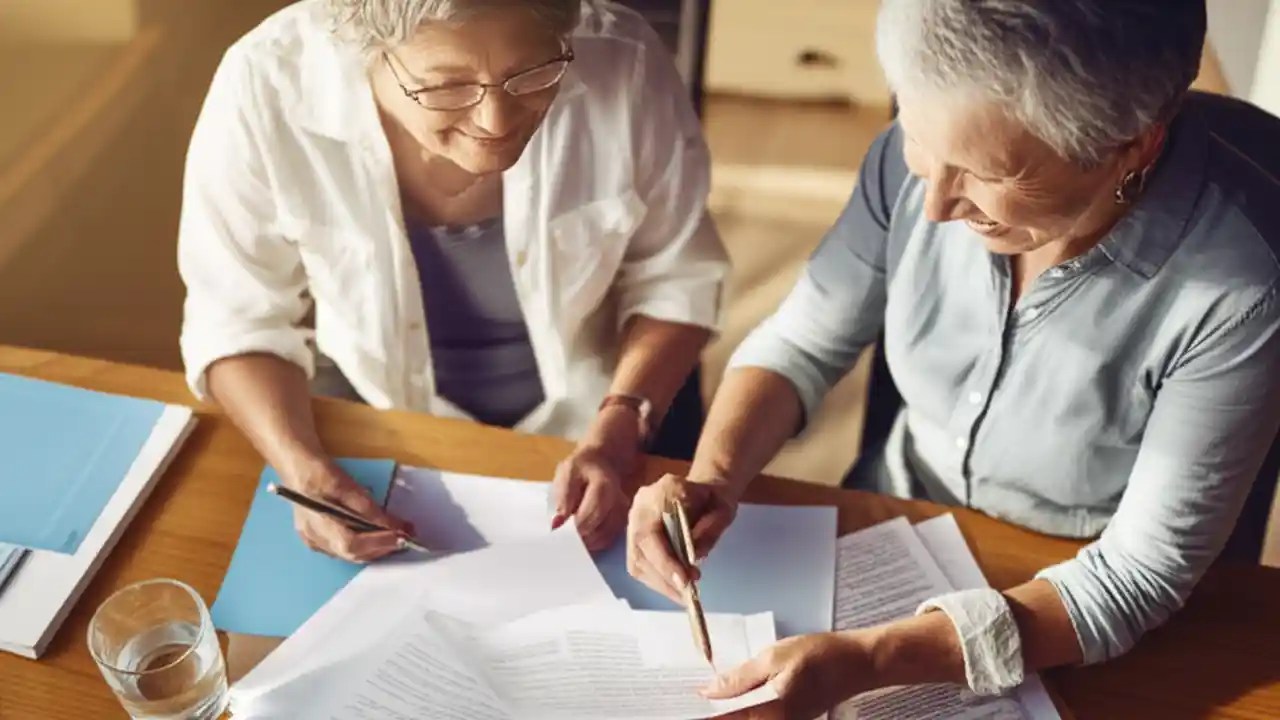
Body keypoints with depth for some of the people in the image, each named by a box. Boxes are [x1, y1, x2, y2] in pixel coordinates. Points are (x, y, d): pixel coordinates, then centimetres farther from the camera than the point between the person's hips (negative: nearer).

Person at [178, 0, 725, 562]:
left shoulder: (626, 66, -25)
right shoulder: (265, 88, -25)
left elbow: (673, 281, -8)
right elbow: (238, 320, -11)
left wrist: (614, 438, -21)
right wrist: (302, 466, -26)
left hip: (591, 410, 1)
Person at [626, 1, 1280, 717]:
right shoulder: (922, 153, -18)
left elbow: (1141, 575, -22)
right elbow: (800, 347, -5)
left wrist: (868, 658, -32)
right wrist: (712, 479, -24)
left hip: (1075, 645, -3)